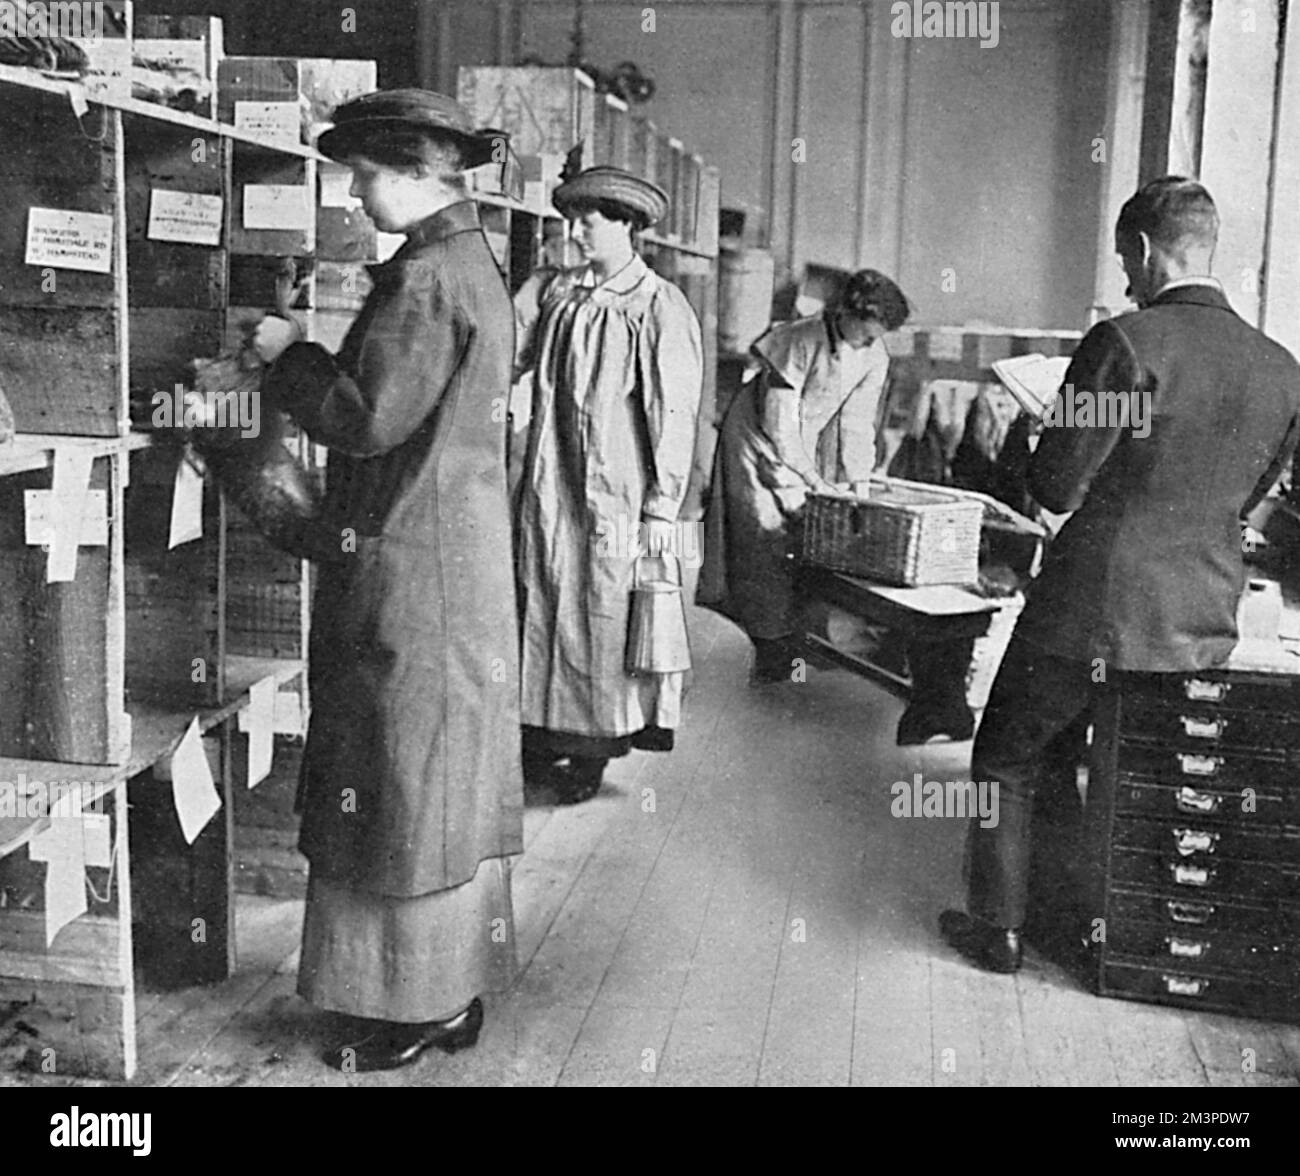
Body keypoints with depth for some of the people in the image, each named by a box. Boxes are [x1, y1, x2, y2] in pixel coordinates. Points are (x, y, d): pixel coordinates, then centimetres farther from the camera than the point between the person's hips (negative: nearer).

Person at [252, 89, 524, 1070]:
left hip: (412, 565, -10)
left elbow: (366, 418, -20)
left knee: (406, 780, 0)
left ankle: (418, 1009, 13)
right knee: (451, 777, 16)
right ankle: (458, 987, 28)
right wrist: (314, 358, 13)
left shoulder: (426, 279, -18)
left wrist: (288, 352, -7)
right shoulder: (473, 264, 13)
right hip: (464, 554, 10)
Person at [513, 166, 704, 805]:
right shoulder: (557, 292, 10)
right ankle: (541, 741, 17)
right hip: (549, 487, 5)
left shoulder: (659, 306, -6)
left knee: (606, 617, 1)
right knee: (542, 610, 7)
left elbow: (673, 412, -9)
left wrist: (663, 506, -12)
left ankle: (594, 751, 13)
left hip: (618, 491, -5)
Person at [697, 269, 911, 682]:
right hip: (759, 441, -6)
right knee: (768, 538, -7)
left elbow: (857, 423, -6)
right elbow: (778, 422, -27)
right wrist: (812, 479, -27)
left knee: (805, 537, 5)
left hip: (802, 447, 6)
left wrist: (857, 484, -13)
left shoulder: (875, 357, -11)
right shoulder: (800, 340, -29)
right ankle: (774, 655, -3)